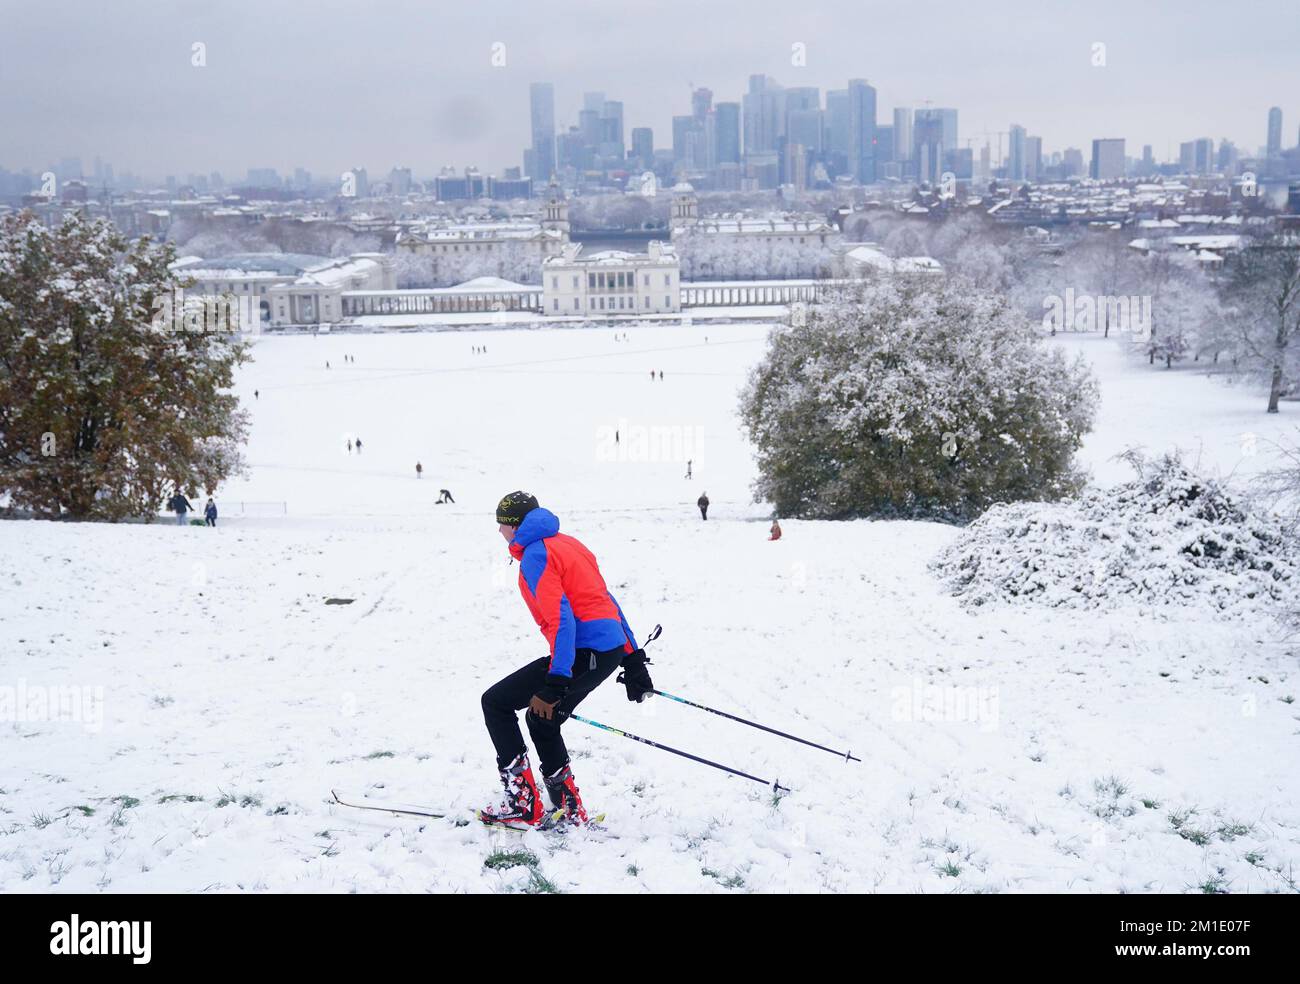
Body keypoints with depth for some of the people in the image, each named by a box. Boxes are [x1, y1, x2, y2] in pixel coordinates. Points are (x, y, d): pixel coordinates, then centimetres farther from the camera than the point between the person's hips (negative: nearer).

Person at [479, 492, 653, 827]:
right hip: (612, 649, 9)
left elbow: (561, 619, -20)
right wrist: (633, 660, 23)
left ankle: (522, 805, 1)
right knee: (541, 719, 24)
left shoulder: (534, 555, -9)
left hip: (583, 652, -9)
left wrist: (555, 685, -24)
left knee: (495, 702, 1)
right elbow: (606, 600, 21)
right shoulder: (566, 543, 20)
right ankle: (569, 807, 26)